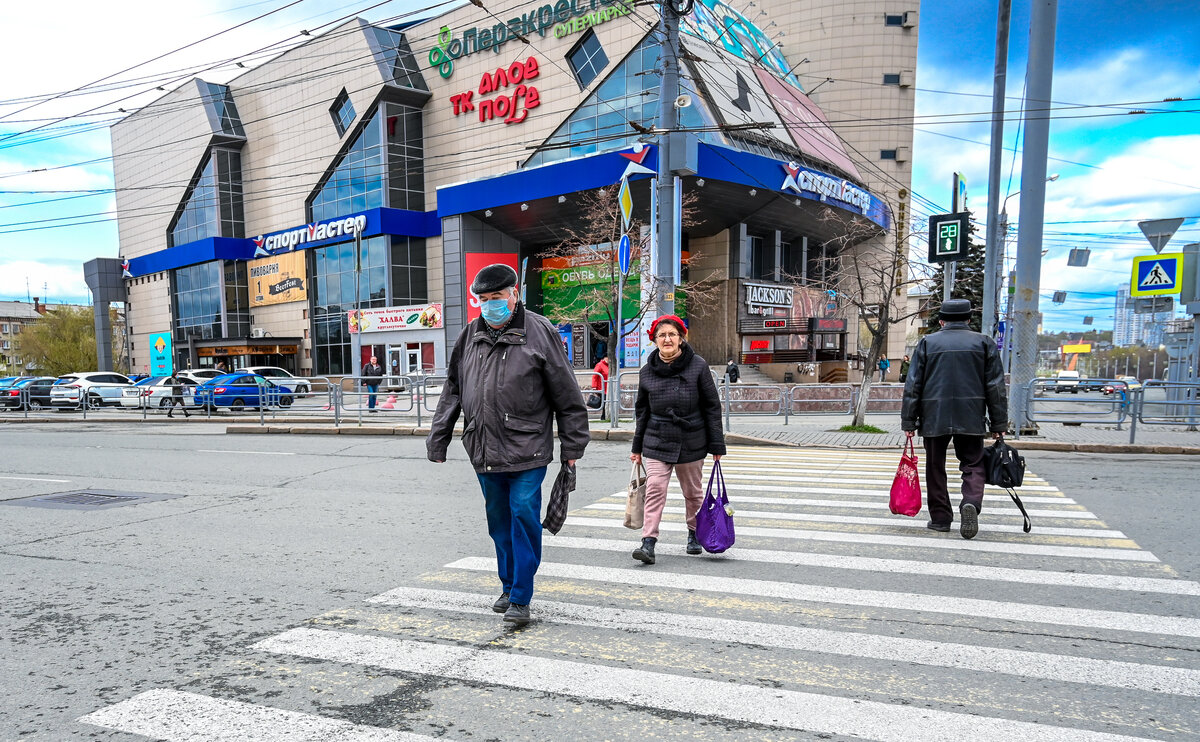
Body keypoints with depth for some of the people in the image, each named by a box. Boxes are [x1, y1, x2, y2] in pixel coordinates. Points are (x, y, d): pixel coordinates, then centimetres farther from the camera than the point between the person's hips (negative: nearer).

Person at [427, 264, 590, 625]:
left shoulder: (540, 333, -4)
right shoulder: (469, 337, 9)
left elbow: (567, 395, -2)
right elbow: (451, 393, 15)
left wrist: (572, 447, -2)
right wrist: (437, 442, 12)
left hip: (527, 450, -5)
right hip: (484, 451, 5)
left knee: (524, 517, -5)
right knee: (499, 522, 14)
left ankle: (521, 598, 8)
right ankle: (509, 587, 31)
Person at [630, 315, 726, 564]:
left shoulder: (698, 366, -4)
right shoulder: (647, 371, 4)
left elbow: (712, 406, -1)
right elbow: (641, 410, 12)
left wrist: (716, 444, -3)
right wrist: (637, 447, 12)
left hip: (691, 442, -1)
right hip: (657, 441, 1)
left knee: (692, 491, 13)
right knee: (655, 488, -12)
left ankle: (694, 534, 34)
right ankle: (648, 542, -11)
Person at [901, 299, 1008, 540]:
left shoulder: (927, 343, 3)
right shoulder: (984, 343, 5)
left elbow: (913, 386, 0)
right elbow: (996, 387, 5)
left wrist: (908, 421, 4)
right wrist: (999, 424, 10)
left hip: (934, 418, 0)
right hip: (971, 418, 1)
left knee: (935, 468, 10)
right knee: (972, 465, 9)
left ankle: (940, 518, 15)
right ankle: (971, 503, -16)